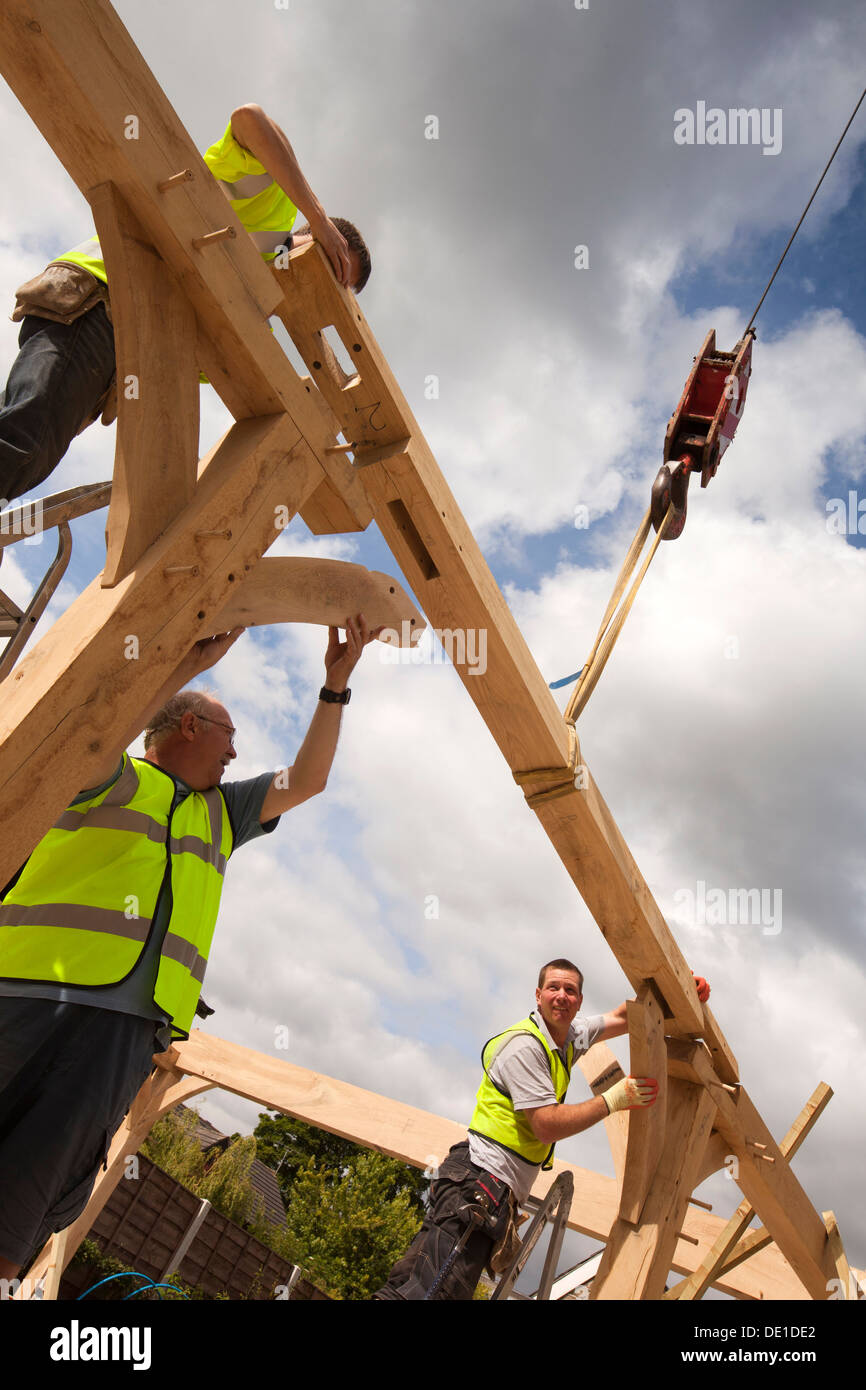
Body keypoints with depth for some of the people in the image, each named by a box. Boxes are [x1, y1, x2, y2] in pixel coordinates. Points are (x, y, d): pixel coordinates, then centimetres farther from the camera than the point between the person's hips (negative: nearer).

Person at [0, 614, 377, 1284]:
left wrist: (335, 686, 20)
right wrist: (191, 662, -13)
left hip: (130, 1026, 5)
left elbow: (306, 780, 26)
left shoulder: (221, 812, 26)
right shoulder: (114, 777, 8)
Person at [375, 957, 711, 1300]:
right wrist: (614, 1099, -13)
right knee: (428, 1291, -20)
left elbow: (622, 1018, 25)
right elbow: (547, 1126, -16)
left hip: (499, 1193, 9)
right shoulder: (524, 1044, -13)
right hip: (480, 1181, -9)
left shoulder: (570, 1034, 15)